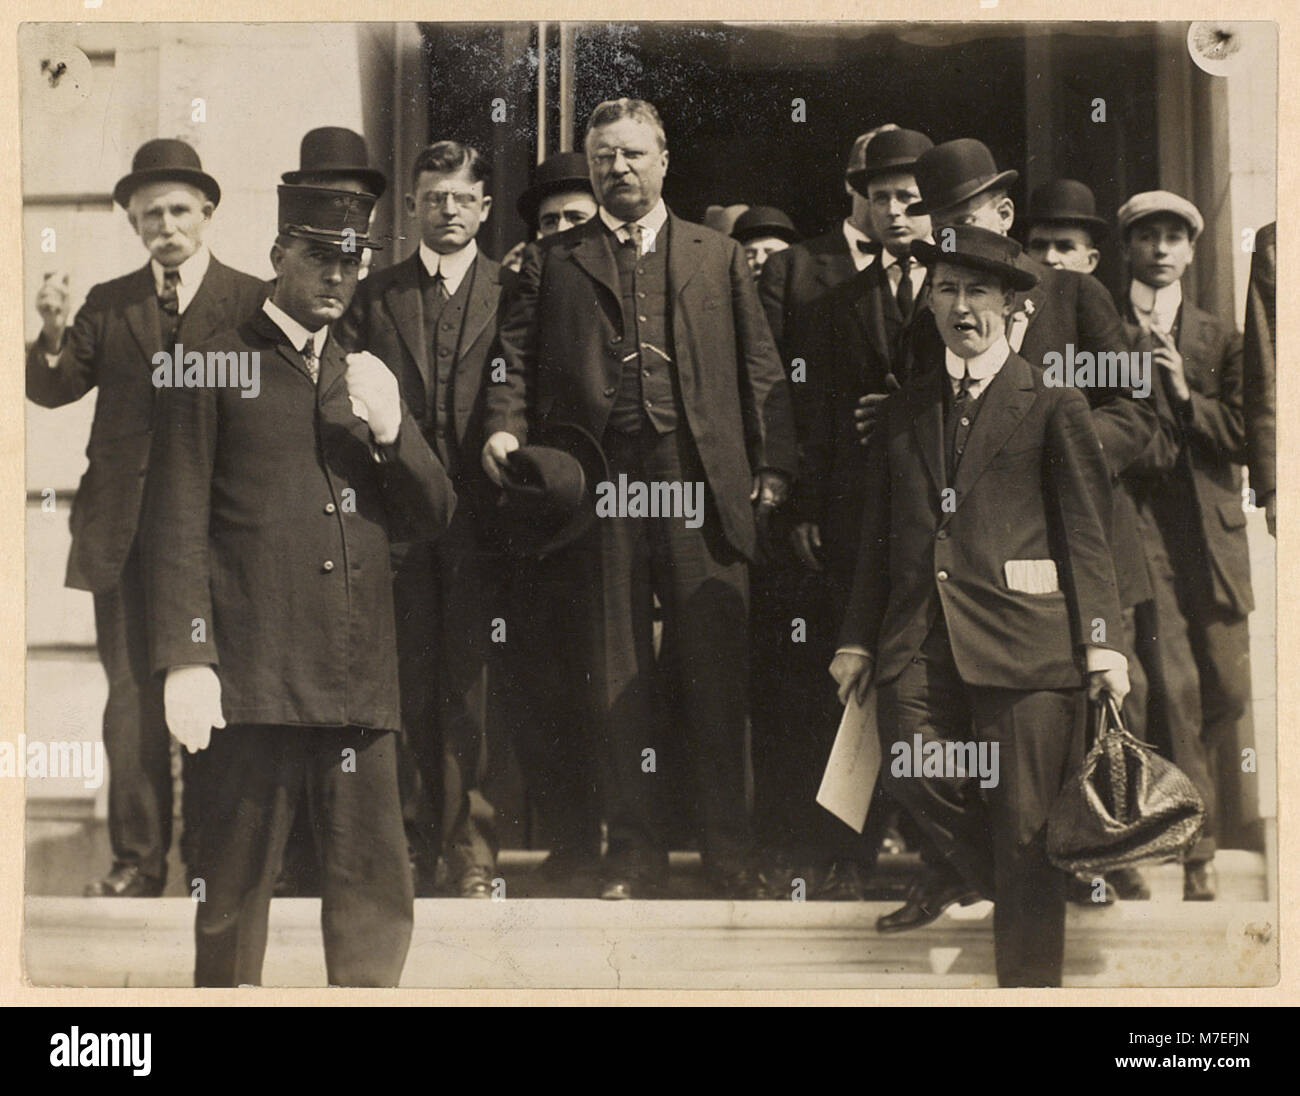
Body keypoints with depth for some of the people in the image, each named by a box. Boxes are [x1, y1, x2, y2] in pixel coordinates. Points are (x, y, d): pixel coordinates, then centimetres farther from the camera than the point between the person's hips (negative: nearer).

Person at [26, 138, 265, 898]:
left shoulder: (250, 302, 2)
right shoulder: (108, 305, 13)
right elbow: (51, 390, 4)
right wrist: (55, 333, -14)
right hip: (125, 531, 3)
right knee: (133, 699, 3)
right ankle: (139, 860, 10)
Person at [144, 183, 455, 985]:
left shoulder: (372, 379, 21)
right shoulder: (215, 368, 5)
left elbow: (433, 516, 17)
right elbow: (178, 525, 1)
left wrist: (390, 429, -1)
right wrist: (185, 658, -8)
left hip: (361, 675, 4)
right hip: (255, 675, -4)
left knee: (377, 895, 3)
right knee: (237, 885, -1)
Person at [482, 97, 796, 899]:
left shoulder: (719, 256, 16)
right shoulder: (551, 262, 15)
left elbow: (761, 368, 11)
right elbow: (520, 359, 10)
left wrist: (773, 467, 2)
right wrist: (506, 427, -9)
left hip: (701, 487, 0)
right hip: (600, 491, 0)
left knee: (717, 672, -1)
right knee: (619, 678, 4)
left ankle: (729, 849, 9)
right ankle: (636, 849, 12)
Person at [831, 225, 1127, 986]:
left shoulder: (1053, 405, 5)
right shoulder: (906, 409, 18)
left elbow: (1086, 531, 2)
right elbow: (881, 536, 18)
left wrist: (1103, 642, -6)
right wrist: (858, 638, 12)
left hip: (1022, 638, -3)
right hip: (920, 638, 4)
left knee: (1024, 830, -3)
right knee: (913, 772, -15)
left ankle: (1029, 983, 9)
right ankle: (976, 871, 17)